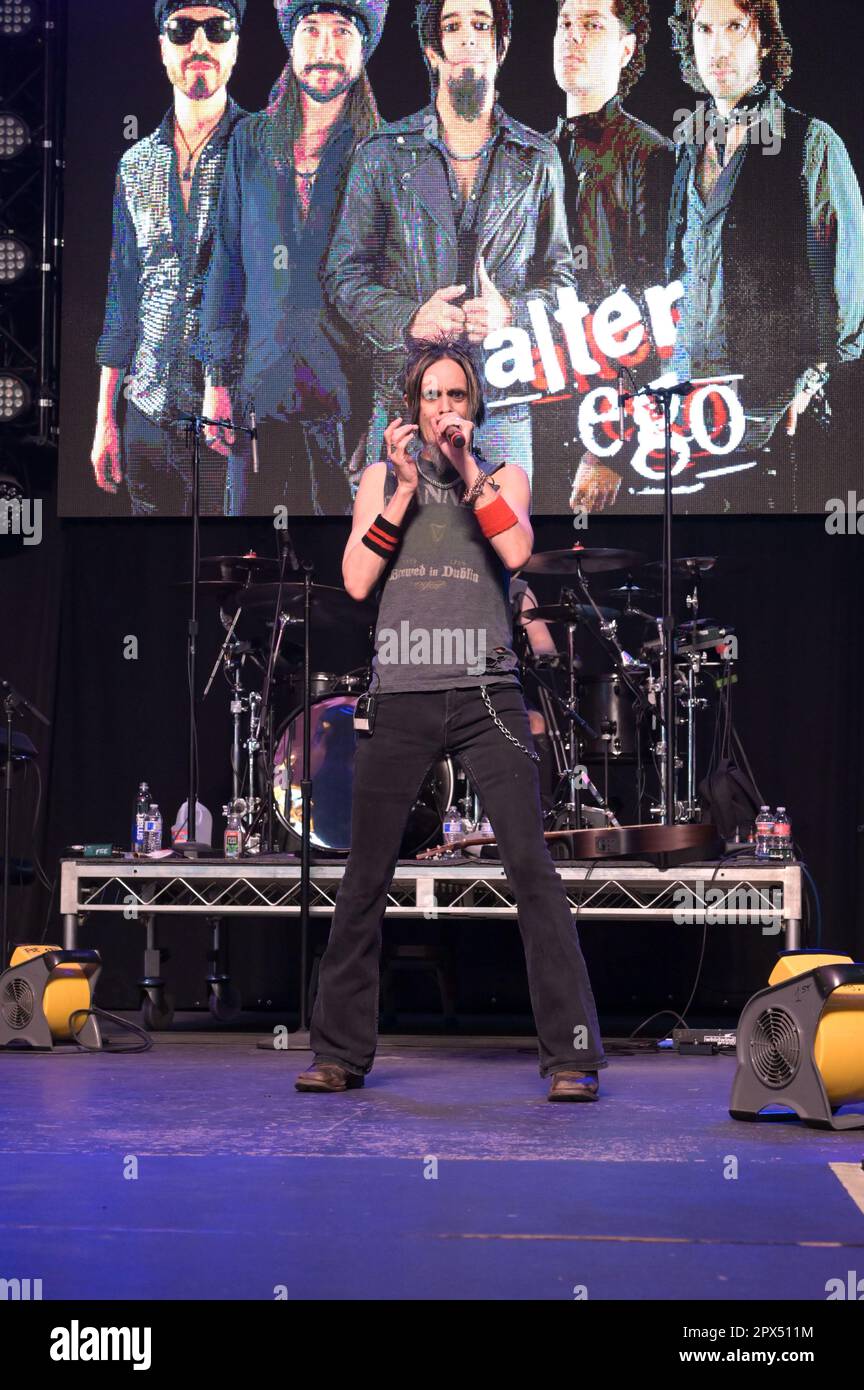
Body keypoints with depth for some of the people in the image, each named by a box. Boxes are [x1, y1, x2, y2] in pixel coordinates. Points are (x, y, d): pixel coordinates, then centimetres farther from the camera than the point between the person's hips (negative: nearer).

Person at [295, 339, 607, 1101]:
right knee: (365, 878, 4)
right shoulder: (382, 478, 14)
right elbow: (356, 580, 1)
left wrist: (467, 468, -9)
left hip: (485, 695, -1)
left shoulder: (504, 476, 13)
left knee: (531, 866, -10)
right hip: (401, 697, 1)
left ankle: (572, 1053, -8)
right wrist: (405, 489, -5)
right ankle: (340, 1053, 13)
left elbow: (515, 551, -8)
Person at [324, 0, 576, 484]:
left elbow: (560, 276, 11)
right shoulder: (382, 154, 5)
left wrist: (512, 313, -12)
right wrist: (407, 316, -15)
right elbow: (345, 274, 4)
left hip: (503, 404, 1)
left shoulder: (538, 159, 8)